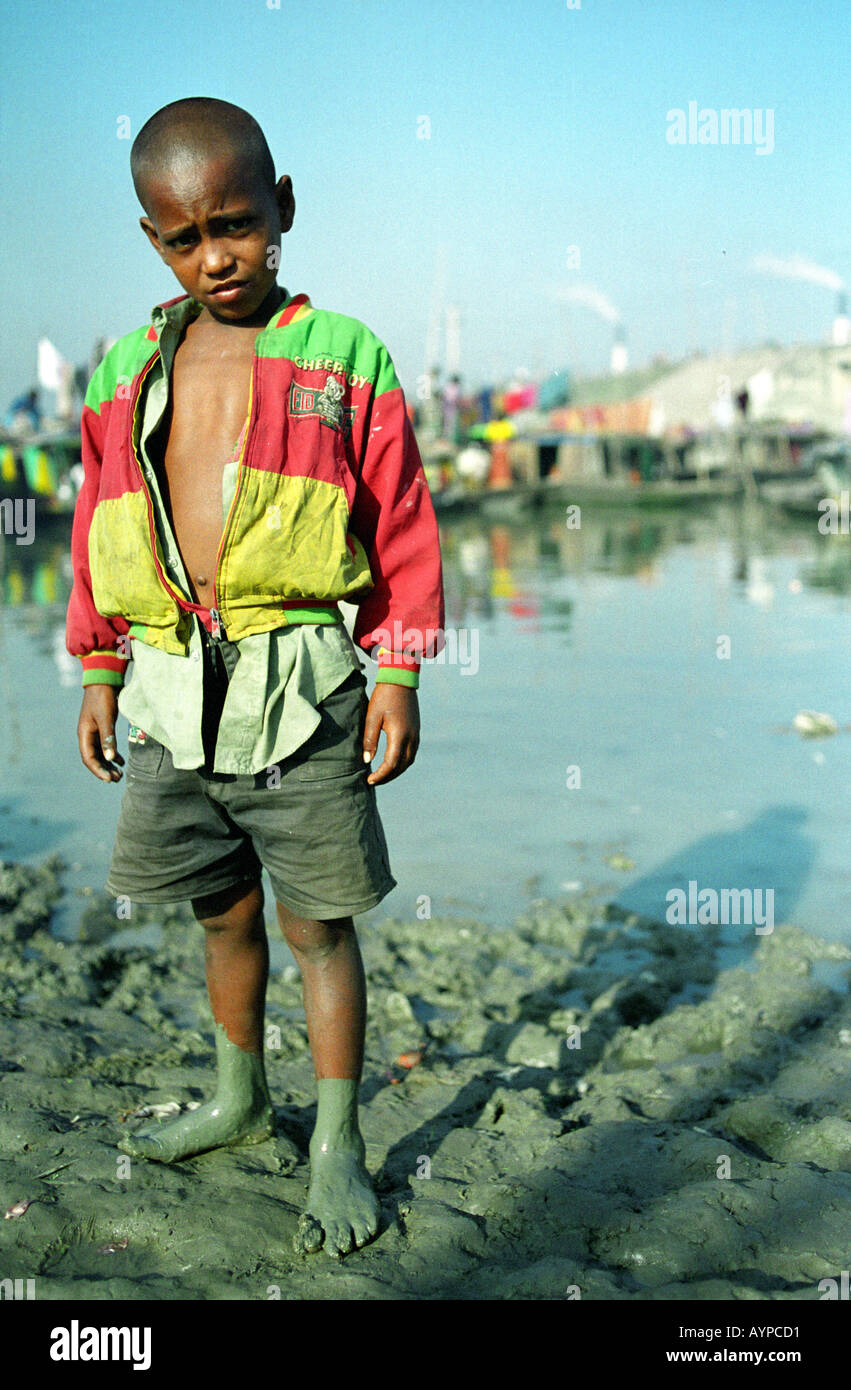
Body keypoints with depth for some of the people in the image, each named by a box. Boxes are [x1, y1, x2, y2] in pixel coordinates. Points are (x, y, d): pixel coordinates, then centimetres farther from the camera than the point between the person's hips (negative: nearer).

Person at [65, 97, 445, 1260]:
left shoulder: (345, 359, -1)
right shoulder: (124, 375, 8)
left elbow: (404, 531, 0)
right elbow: (100, 533, 15)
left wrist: (400, 674, -4)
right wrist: (100, 671, 14)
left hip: (303, 694, -3)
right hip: (171, 697, 4)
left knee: (318, 925, 4)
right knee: (222, 913, 18)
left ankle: (338, 1146, 19)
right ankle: (240, 1101, 39)